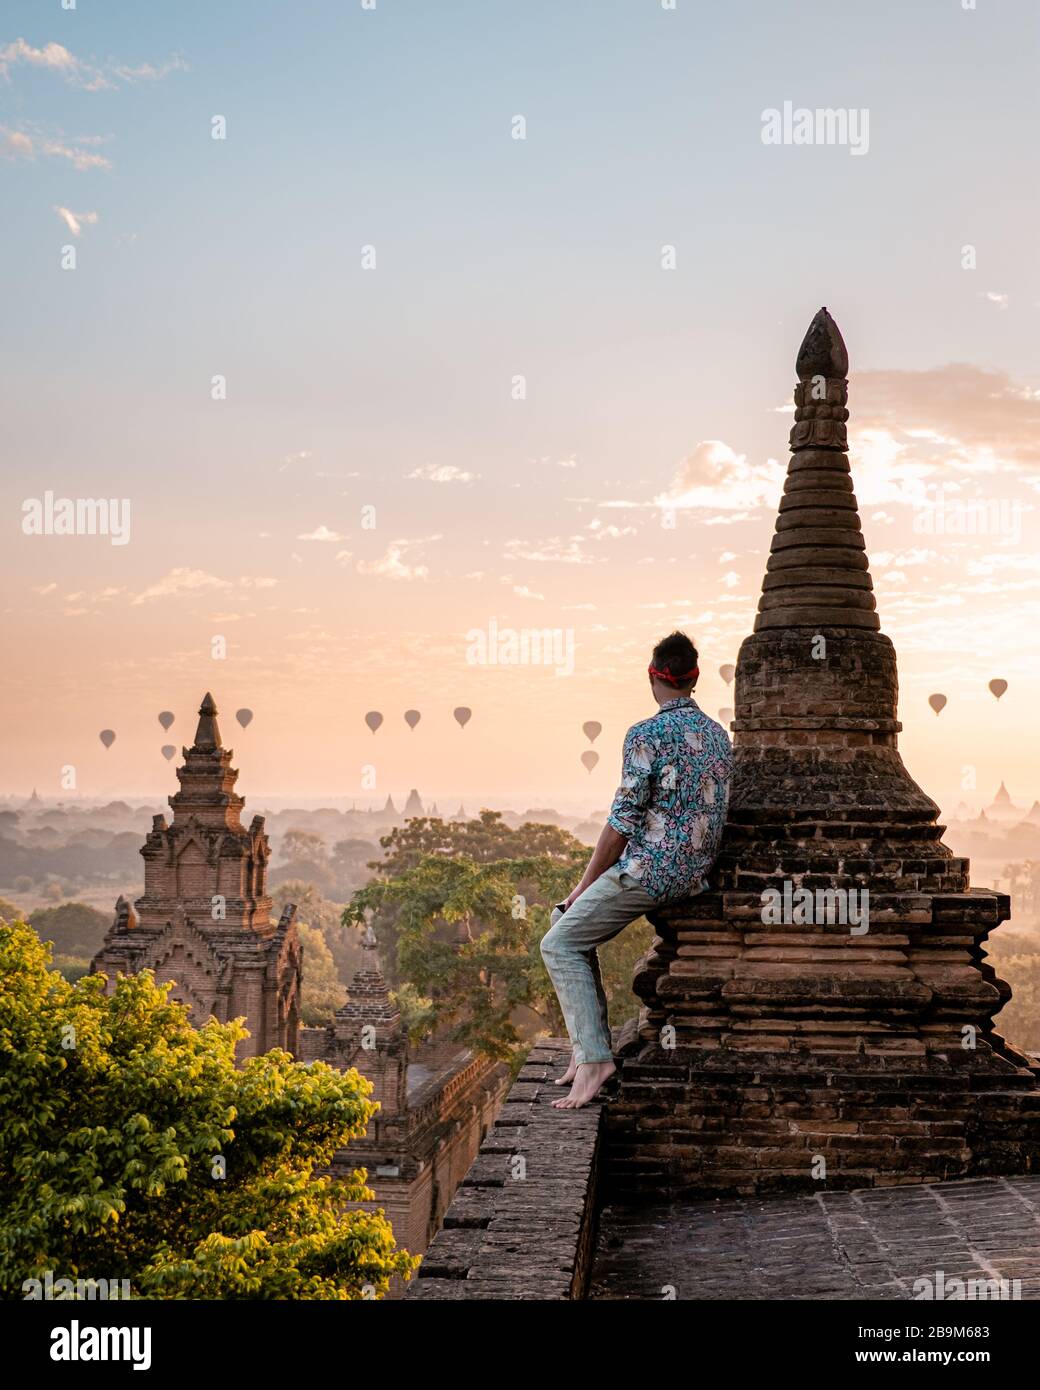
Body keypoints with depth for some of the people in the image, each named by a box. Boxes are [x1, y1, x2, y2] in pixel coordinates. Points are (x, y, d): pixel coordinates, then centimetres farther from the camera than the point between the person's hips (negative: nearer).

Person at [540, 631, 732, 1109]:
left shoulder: (646, 735, -12)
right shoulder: (718, 734, 13)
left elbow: (623, 821, -14)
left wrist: (586, 883, -3)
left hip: (650, 868, -8)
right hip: (696, 872, 8)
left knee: (560, 943, -1)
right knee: (568, 920, 20)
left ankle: (593, 1057, -13)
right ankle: (588, 1043, 15)